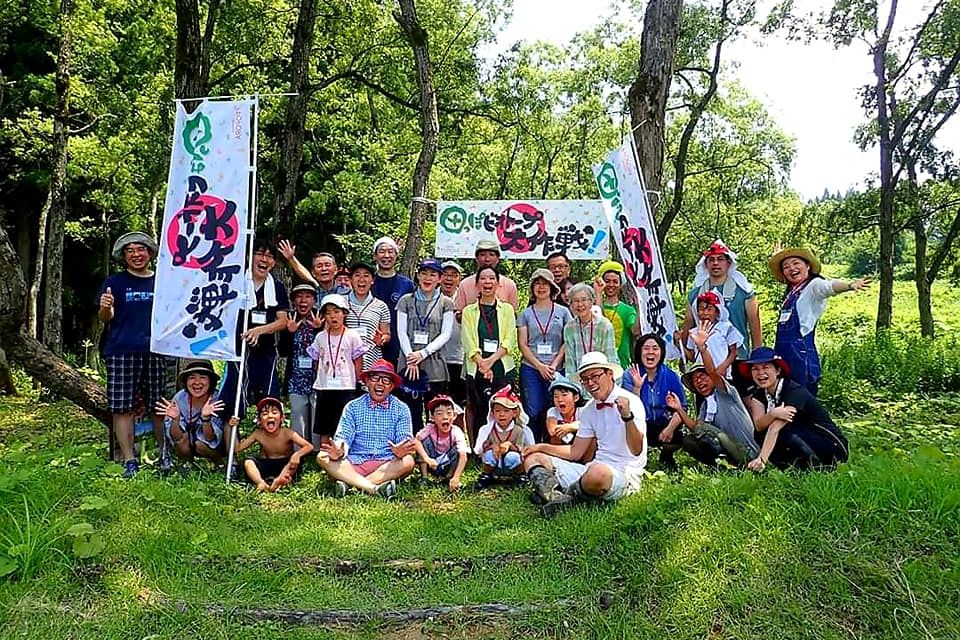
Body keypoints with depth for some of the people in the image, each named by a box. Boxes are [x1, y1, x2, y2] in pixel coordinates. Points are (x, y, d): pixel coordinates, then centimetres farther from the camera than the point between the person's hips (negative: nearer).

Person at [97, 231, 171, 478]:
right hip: (122, 352, -2)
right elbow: (105, 318, 1)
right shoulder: (115, 282, 7)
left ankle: (165, 453, 13)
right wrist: (105, 308, -21)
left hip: (157, 351, 2)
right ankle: (129, 460, 5)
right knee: (122, 407, -2)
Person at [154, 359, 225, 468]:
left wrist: (205, 418, -41)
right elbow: (175, 437, -18)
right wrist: (175, 419, -38)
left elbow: (212, 439, -24)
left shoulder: (217, 401, -24)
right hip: (186, 446, 1)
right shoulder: (180, 398, -20)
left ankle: (217, 461, 2)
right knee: (183, 437, -27)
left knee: (201, 445, -30)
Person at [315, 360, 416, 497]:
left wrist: (400, 452, -28)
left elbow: (405, 440, -3)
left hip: (387, 465, -1)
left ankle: (349, 482, -29)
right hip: (354, 464, 1)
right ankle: (374, 488, -37)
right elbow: (344, 436, -1)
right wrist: (339, 452, -25)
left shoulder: (401, 409, 7)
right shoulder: (353, 407, 9)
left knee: (408, 461, -31)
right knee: (323, 457, -23)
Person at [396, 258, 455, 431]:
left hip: (434, 366, -1)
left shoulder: (446, 303, 8)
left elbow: (446, 334, 1)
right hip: (408, 364, 1)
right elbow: (402, 332, 5)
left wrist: (423, 353, -9)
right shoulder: (406, 301, 11)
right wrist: (411, 359, -7)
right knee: (410, 413, -1)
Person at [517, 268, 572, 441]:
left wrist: (554, 365, -7)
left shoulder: (563, 312, 8)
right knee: (533, 412, -3)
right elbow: (522, 344, 3)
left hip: (556, 370, 0)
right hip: (531, 369, 0)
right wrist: (540, 366, -7)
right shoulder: (526, 314, 8)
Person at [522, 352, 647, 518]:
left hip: (624, 475, -7)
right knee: (533, 457, 4)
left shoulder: (630, 401, -9)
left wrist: (627, 416, -34)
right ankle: (553, 496, -26)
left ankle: (567, 497, -12)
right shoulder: (589, 409, 12)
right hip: (595, 467, 8)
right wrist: (540, 447, 9)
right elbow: (575, 452, 16)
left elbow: (636, 450, -19)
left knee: (597, 472, -43)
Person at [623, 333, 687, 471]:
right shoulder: (630, 375, -6)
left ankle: (666, 456, 10)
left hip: (665, 426, 1)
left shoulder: (671, 376, -2)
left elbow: (682, 407, -5)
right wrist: (637, 387, -27)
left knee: (679, 437, -30)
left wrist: (670, 427, -21)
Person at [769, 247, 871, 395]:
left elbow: (830, 286, -25)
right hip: (782, 353, 7)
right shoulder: (790, 291, 18)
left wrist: (849, 285, -43)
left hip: (801, 352, -7)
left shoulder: (814, 285, -4)